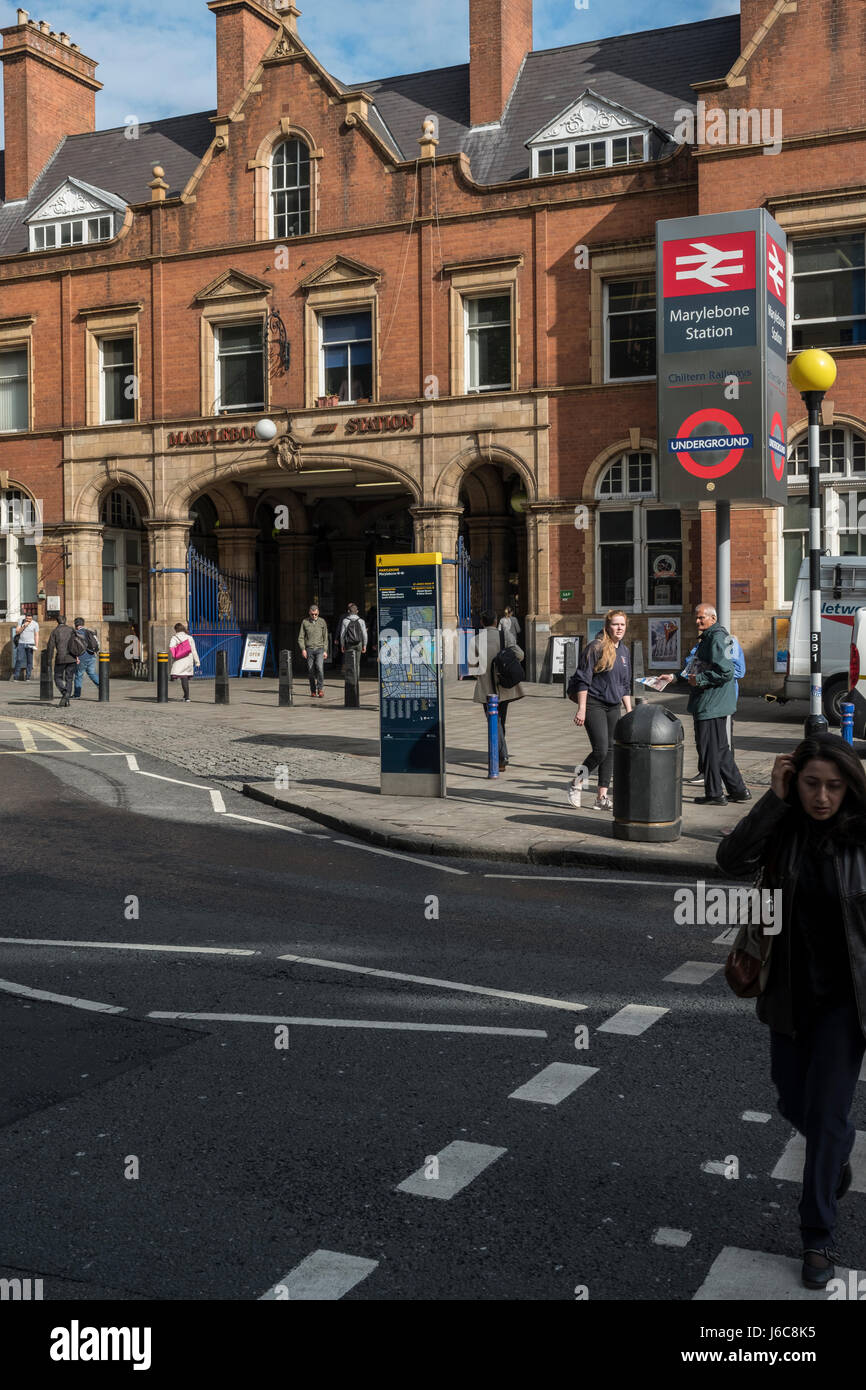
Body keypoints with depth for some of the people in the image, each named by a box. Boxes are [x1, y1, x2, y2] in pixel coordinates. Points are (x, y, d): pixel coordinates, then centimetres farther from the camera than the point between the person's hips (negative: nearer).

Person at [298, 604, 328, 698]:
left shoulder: (322, 622, 6)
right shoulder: (305, 622, 5)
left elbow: (325, 637, 10)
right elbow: (301, 637, 6)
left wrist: (325, 651, 3)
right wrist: (303, 649, -7)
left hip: (319, 649, -1)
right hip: (309, 649, 1)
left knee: (319, 668, -20)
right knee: (311, 671, 1)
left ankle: (320, 689, -12)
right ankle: (313, 692, 10)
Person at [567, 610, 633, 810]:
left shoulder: (624, 651, 12)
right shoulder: (595, 648, -10)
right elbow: (583, 680, -11)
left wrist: (629, 711, 15)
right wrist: (581, 709, -15)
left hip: (614, 706, 7)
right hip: (594, 705, -7)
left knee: (611, 751, 5)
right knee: (601, 750, -14)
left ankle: (602, 798, 11)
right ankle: (576, 783, 9)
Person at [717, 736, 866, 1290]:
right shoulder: (782, 827, -8)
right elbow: (732, 860, -25)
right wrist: (775, 799, -27)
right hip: (790, 992, 3)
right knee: (794, 1104, 17)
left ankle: (819, 1237, 14)